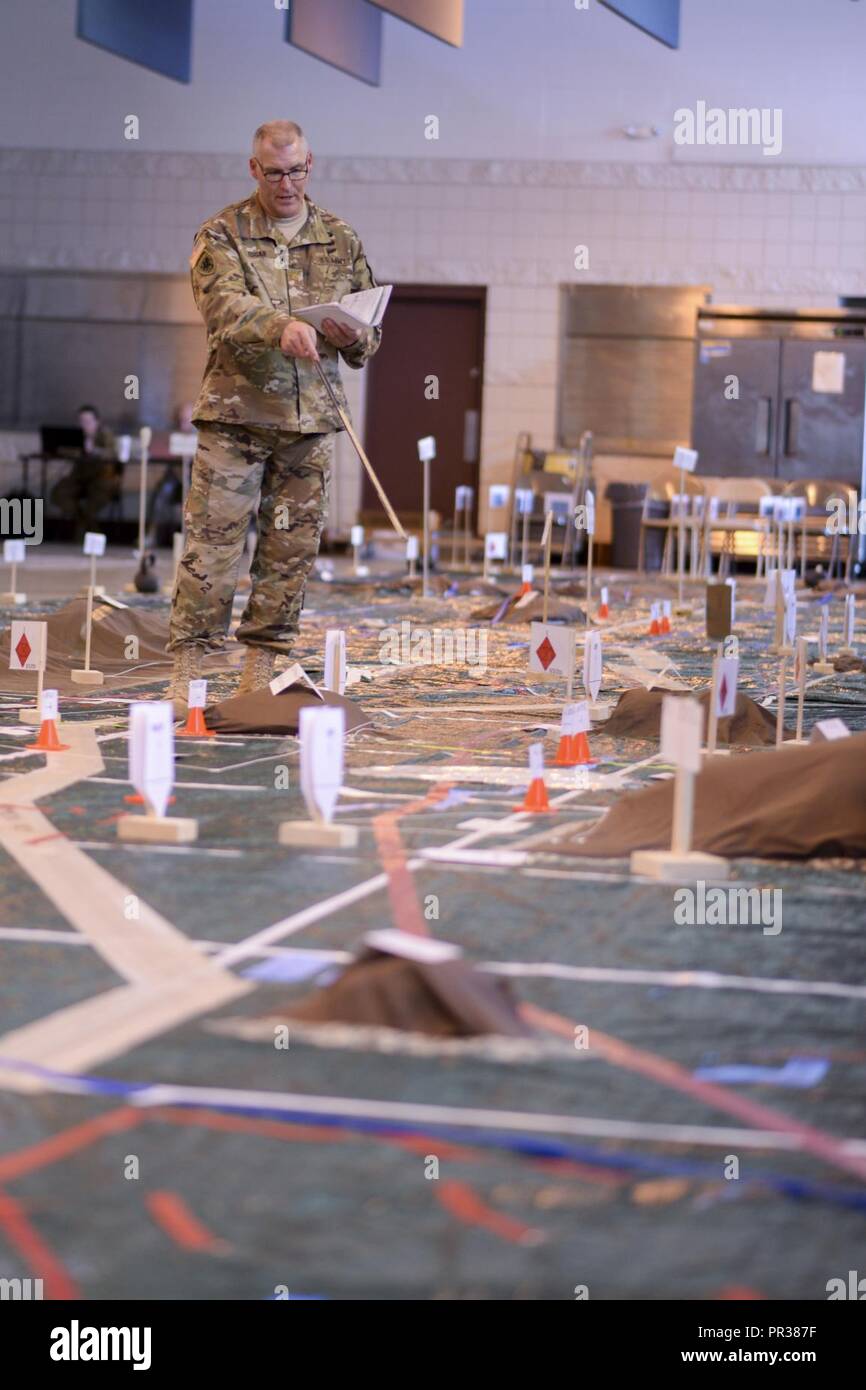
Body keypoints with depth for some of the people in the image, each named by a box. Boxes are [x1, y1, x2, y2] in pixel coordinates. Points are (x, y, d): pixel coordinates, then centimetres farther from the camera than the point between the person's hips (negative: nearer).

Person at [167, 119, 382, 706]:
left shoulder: (342, 240, 13)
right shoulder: (222, 235, 1)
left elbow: (371, 333, 16)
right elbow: (226, 307, -17)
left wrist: (353, 338, -9)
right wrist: (282, 325, -36)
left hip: (312, 418, 4)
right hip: (235, 413, -4)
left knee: (292, 548, 5)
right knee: (212, 543, -6)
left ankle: (261, 669, 14)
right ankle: (188, 668, -2)